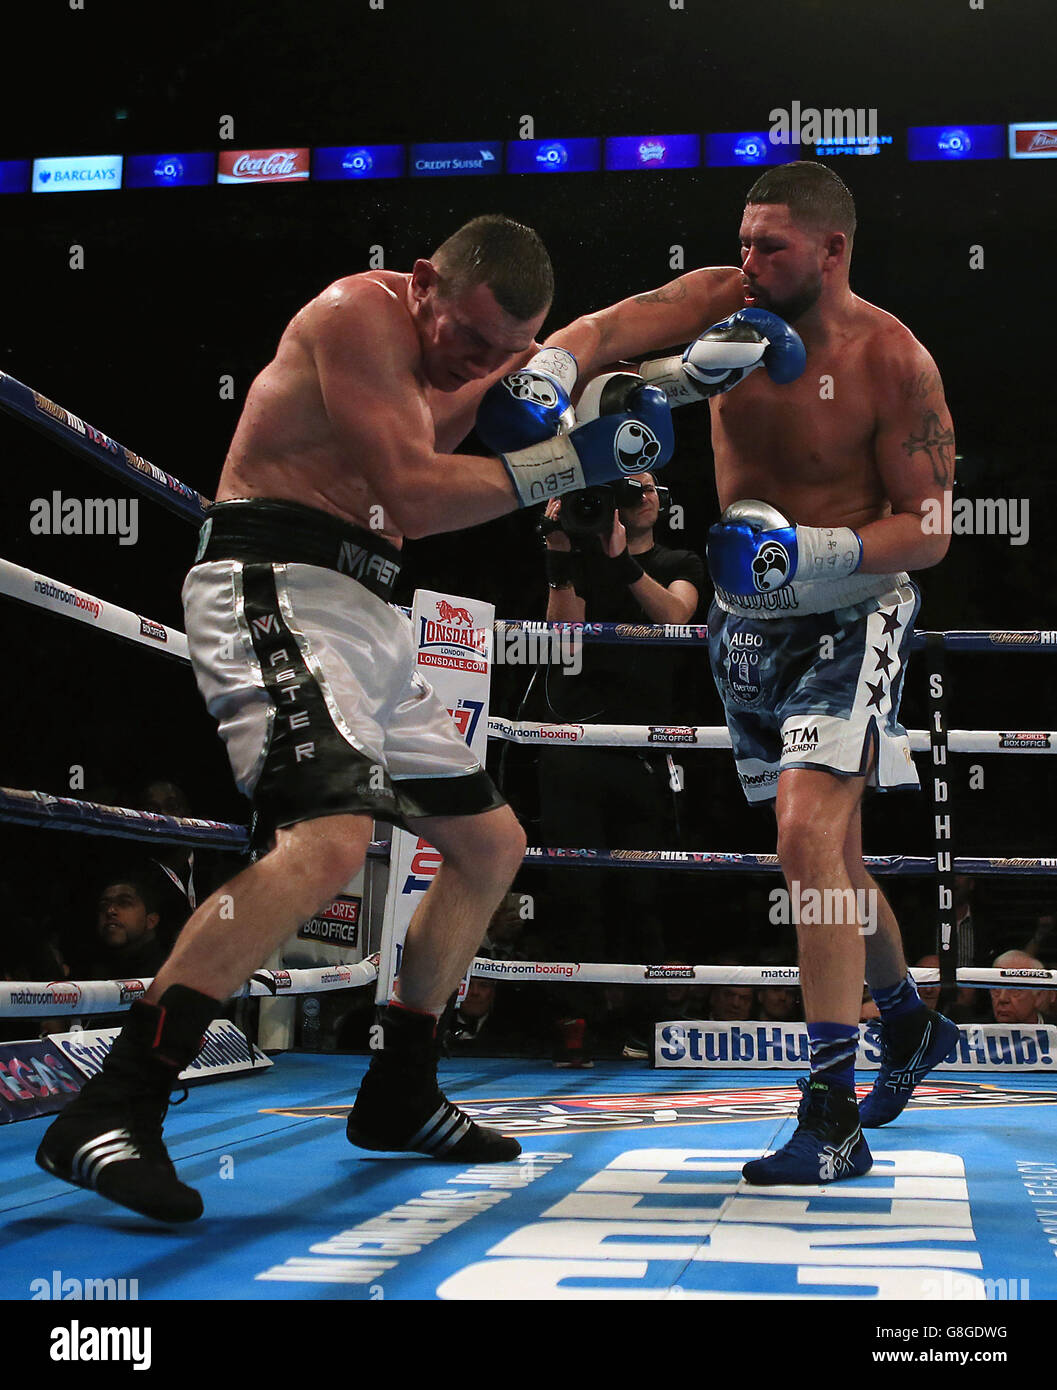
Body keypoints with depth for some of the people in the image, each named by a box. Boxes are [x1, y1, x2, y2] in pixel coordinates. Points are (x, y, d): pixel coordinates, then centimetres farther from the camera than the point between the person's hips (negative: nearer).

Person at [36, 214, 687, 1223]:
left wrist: (512, 385, 1)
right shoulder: (363, 311, -12)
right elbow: (414, 497, -20)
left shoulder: (452, 352, 19)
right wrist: (572, 458, -18)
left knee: (491, 844, 16)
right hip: (273, 590, -11)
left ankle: (397, 1096, 27)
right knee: (330, 838, -32)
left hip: (359, 613, 11)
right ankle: (110, 1112, -32)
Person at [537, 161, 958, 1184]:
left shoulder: (893, 362, -16)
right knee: (827, 854, 18)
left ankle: (832, 1120, -18)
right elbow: (604, 332, -16)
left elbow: (927, 530, -15)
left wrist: (812, 553, -30)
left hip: (850, 613, -6)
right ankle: (908, 1023, 44)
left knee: (809, 838, -22)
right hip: (748, 621, 6)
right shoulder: (726, 304, -5)